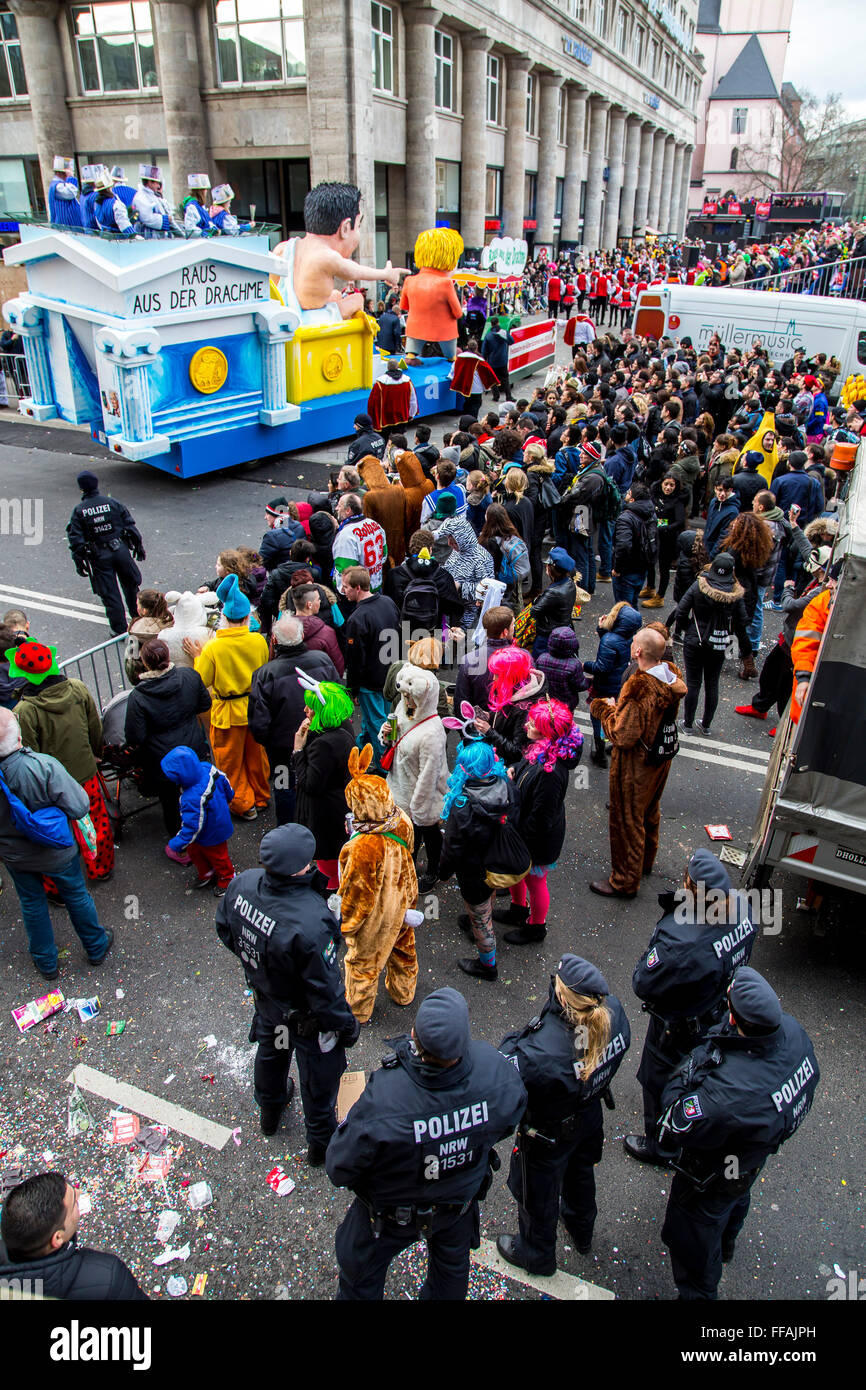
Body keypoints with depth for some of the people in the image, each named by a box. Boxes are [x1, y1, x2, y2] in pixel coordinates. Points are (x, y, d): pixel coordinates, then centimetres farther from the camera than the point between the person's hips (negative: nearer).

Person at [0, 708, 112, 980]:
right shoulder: (44, 767, -37)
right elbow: (79, 808, -29)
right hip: (55, 854, -2)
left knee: (31, 904, 26)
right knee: (76, 896, 23)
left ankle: (45, 962, 46)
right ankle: (96, 947, 46)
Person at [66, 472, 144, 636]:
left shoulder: (78, 511, -5)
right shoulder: (113, 503, -2)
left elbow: (76, 539, -5)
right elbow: (130, 525, 1)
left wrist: (79, 561, 1)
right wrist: (138, 546, 10)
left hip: (98, 557, -1)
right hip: (120, 549, 1)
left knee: (109, 593, 6)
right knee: (130, 585, 18)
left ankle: (119, 629, 10)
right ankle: (138, 618, 30)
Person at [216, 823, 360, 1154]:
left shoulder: (242, 884, -25)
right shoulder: (311, 922, -43)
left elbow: (224, 929, -3)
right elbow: (325, 990, -30)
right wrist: (346, 1025, -11)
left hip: (263, 997, 6)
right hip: (305, 1016, -6)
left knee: (270, 1051, 34)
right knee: (319, 1074, 22)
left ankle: (269, 1111, 64)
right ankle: (320, 1142, 48)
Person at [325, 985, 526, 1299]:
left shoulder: (382, 1100, -45)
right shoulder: (495, 1070, -35)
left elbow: (339, 1169, -27)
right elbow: (508, 1122, -12)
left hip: (391, 1212, -3)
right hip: (461, 1200, 3)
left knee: (359, 1272, 30)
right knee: (452, 1261, 36)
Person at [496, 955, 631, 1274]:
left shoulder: (542, 1053, -47)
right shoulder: (613, 1011, -29)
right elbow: (621, 1047, -5)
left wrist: (511, 1041, -17)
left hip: (548, 1133, -5)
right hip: (590, 1116, 6)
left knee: (538, 1194, 26)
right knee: (580, 1173, 36)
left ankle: (537, 1256, 55)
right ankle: (582, 1232, 65)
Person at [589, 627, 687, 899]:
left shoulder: (640, 687, -33)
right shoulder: (671, 676, -7)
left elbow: (622, 736, -29)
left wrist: (605, 708, -14)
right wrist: (619, 705, 5)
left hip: (636, 766, -8)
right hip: (663, 757, 9)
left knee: (627, 820, 9)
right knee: (649, 812, 28)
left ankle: (625, 881, 24)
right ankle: (645, 861, 50)